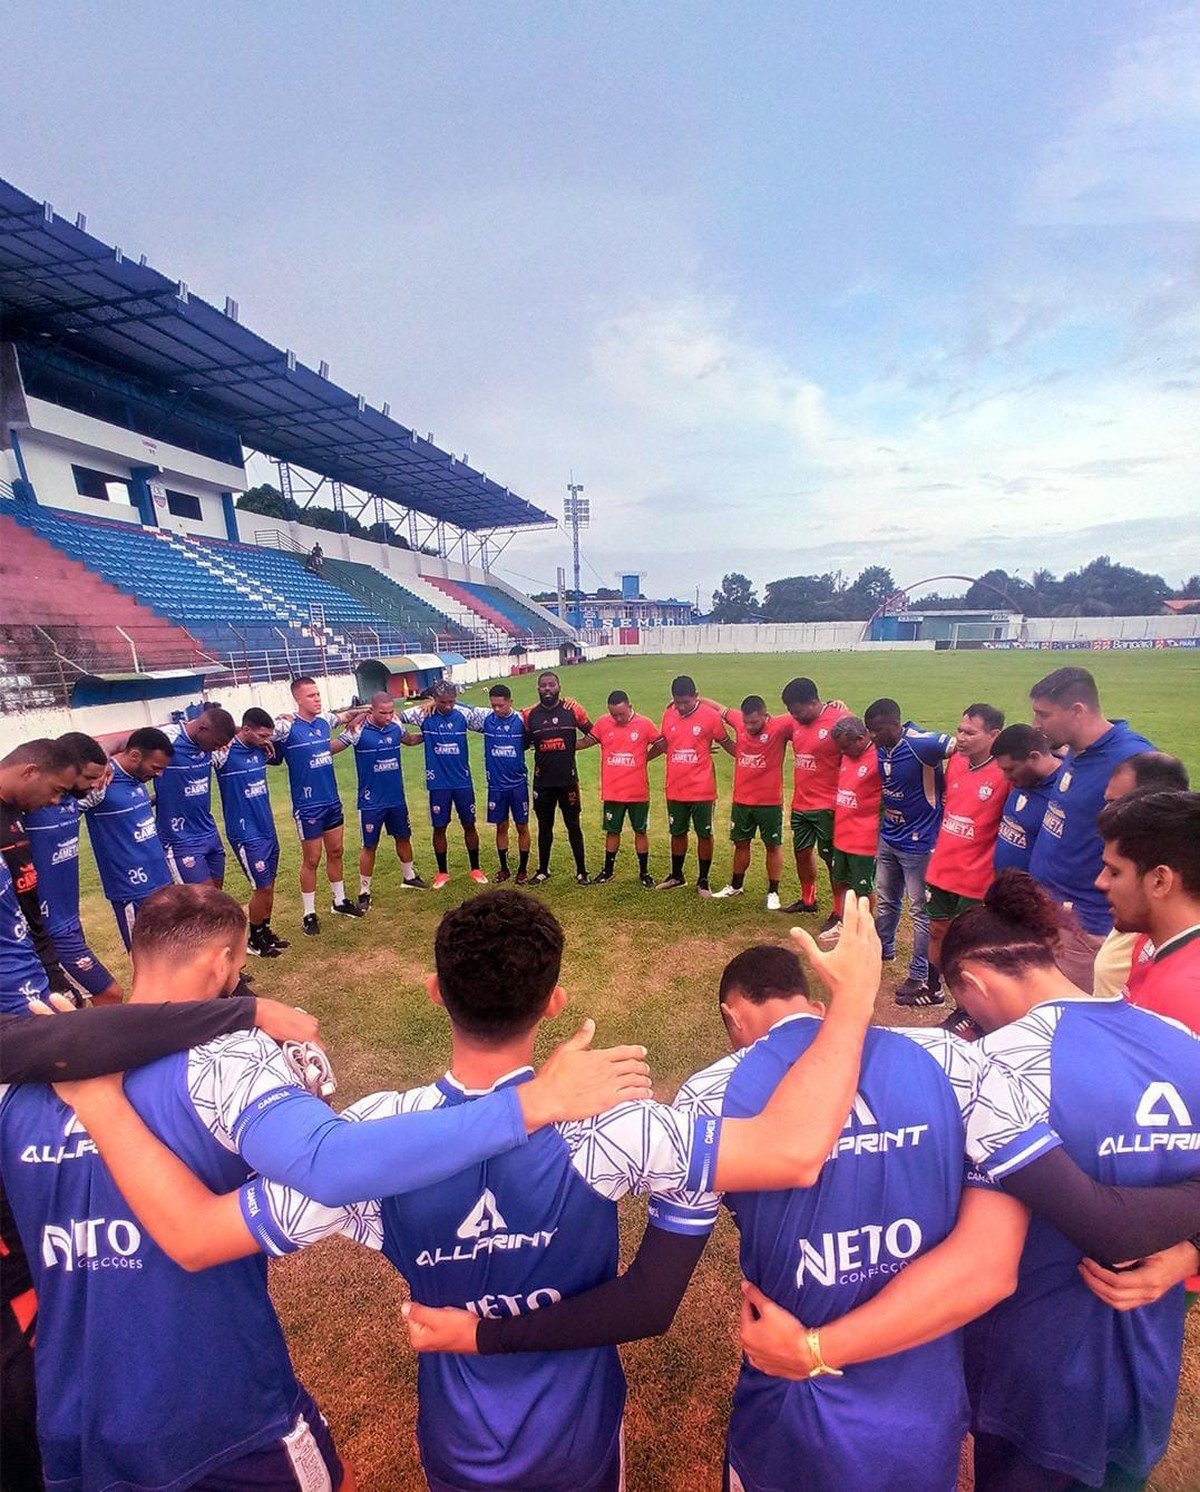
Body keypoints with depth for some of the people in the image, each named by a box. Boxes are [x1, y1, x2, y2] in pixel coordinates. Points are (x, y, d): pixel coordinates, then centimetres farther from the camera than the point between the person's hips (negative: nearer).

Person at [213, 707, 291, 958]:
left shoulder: (259, 749, 3)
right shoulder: (225, 752, -17)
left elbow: (276, 760, 23)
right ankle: (254, 940, 20)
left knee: (269, 885, 15)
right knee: (262, 888, 0)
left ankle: (266, 932, 32)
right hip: (246, 834, -7)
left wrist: (270, 748, 6)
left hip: (268, 829, 7)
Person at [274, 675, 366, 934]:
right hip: (307, 805, -6)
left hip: (332, 800, 6)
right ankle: (309, 914, 20)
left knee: (336, 852, 17)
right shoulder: (288, 727, -15)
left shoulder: (325, 720, 2)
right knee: (311, 860, 4)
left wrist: (364, 711, 12)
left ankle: (339, 901, 33)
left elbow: (346, 716, 23)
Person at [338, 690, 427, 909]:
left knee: (403, 837, 19)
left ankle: (409, 877, 40)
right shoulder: (358, 730, -16)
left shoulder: (396, 725, -3)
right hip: (371, 800, -5)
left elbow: (409, 740, 17)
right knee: (369, 846, 4)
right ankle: (364, 892, 18)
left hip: (397, 797, 5)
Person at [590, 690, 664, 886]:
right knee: (612, 831, 13)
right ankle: (608, 870, 28)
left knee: (640, 831, 10)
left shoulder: (644, 724, -7)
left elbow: (662, 744, 2)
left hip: (638, 791, -1)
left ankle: (644, 872, 22)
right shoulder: (602, 723, -3)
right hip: (611, 791, 1)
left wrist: (643, 758, 4)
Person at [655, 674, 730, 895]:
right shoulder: (668, 715, 1)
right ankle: (676, 876, 34)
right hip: (675, 789, 4)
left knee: (704, 834, 8)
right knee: (677, 833, 17)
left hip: (702, 789, -4)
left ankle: (703, 881, 23)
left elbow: (727, 744, 1)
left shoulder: (711, 715, -11)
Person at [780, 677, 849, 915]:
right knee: (802, 852, 19)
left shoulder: (839, 721, -17)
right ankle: (807, 900, 39)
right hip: (799, 804, 7)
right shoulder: (796, 723, 2)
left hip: (827, 806, -7)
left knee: (833, 859, 5)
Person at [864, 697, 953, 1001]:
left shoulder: (920, 743, -25)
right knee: (885, 899, 23)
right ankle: (884, 948, 45)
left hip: (917, 842, -7)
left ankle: (920, 977, 20)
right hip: (888, 837, 8)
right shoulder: (881, 748, -3)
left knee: (920, 910, 6)